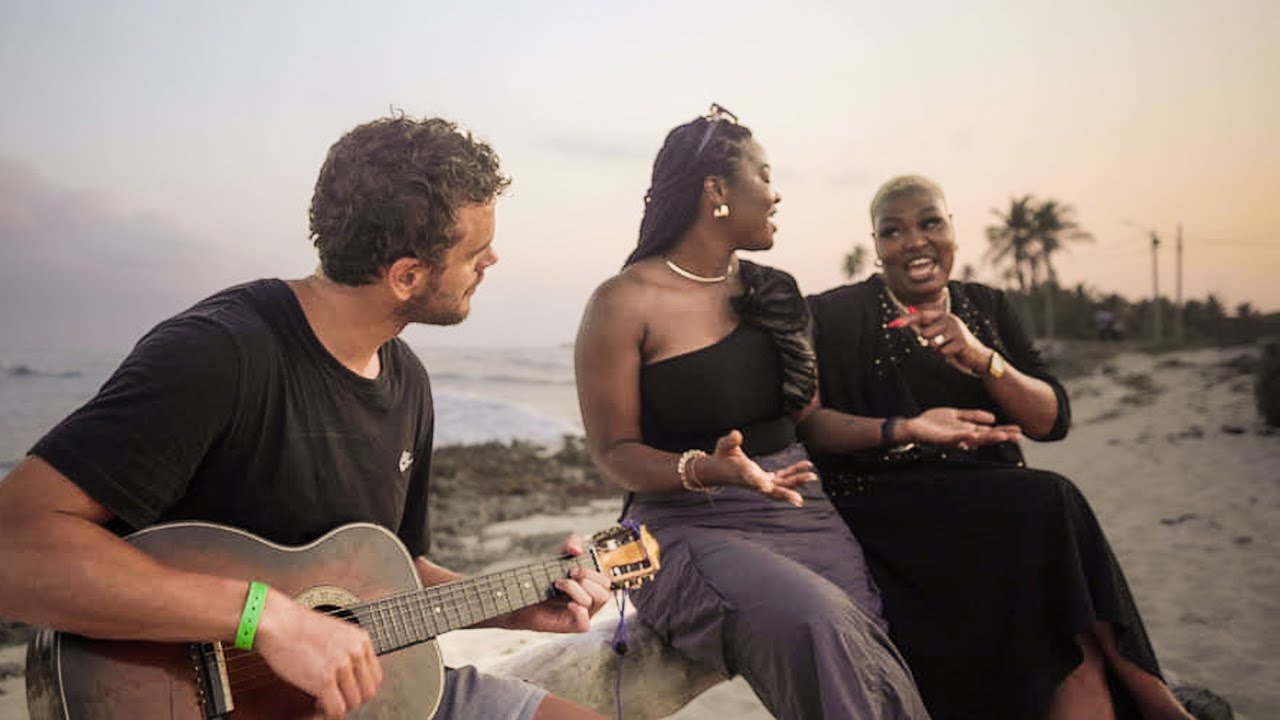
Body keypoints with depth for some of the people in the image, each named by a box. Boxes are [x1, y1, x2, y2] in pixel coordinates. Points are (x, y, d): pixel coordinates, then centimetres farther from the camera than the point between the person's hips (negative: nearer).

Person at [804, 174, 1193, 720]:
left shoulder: (986, 306, 14)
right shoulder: (836, 316, 0)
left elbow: (1053, 420, 4)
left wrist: (979, 357, -13)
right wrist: (903, 429, -20)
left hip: (994, 512, 4)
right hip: (891, 518, -4)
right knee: (1049, 505, -25)